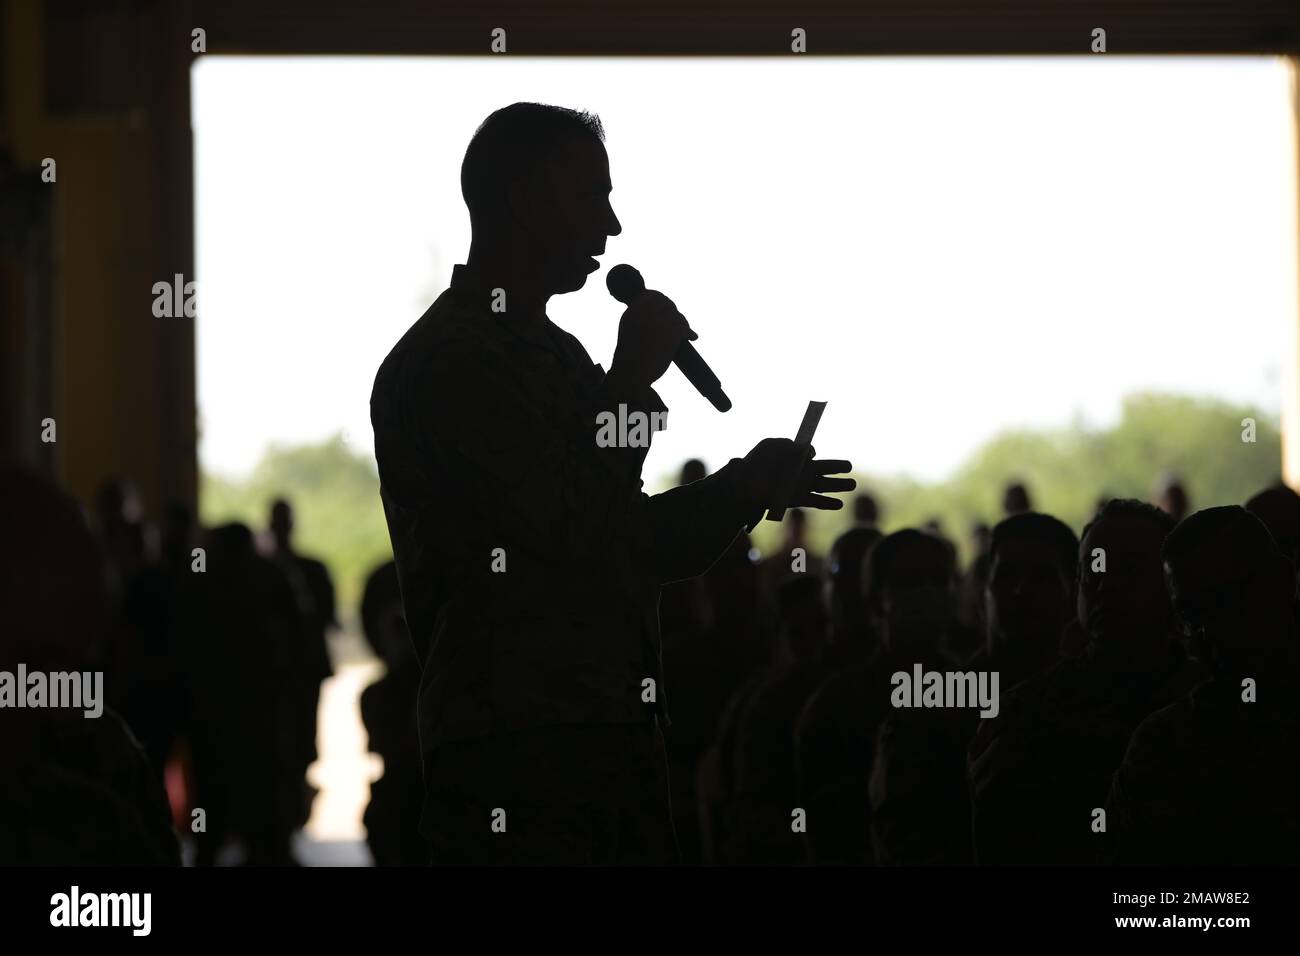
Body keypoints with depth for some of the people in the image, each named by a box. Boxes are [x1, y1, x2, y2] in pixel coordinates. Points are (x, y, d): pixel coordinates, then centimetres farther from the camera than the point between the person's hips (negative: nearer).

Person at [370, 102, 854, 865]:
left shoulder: (555, 357, 21)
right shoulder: (445, 364, -9)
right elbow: (569, 530, -17)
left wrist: (748, 487, 11)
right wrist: (632, 379, -5)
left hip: (611, 744, 9)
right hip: (515, 753, -9)